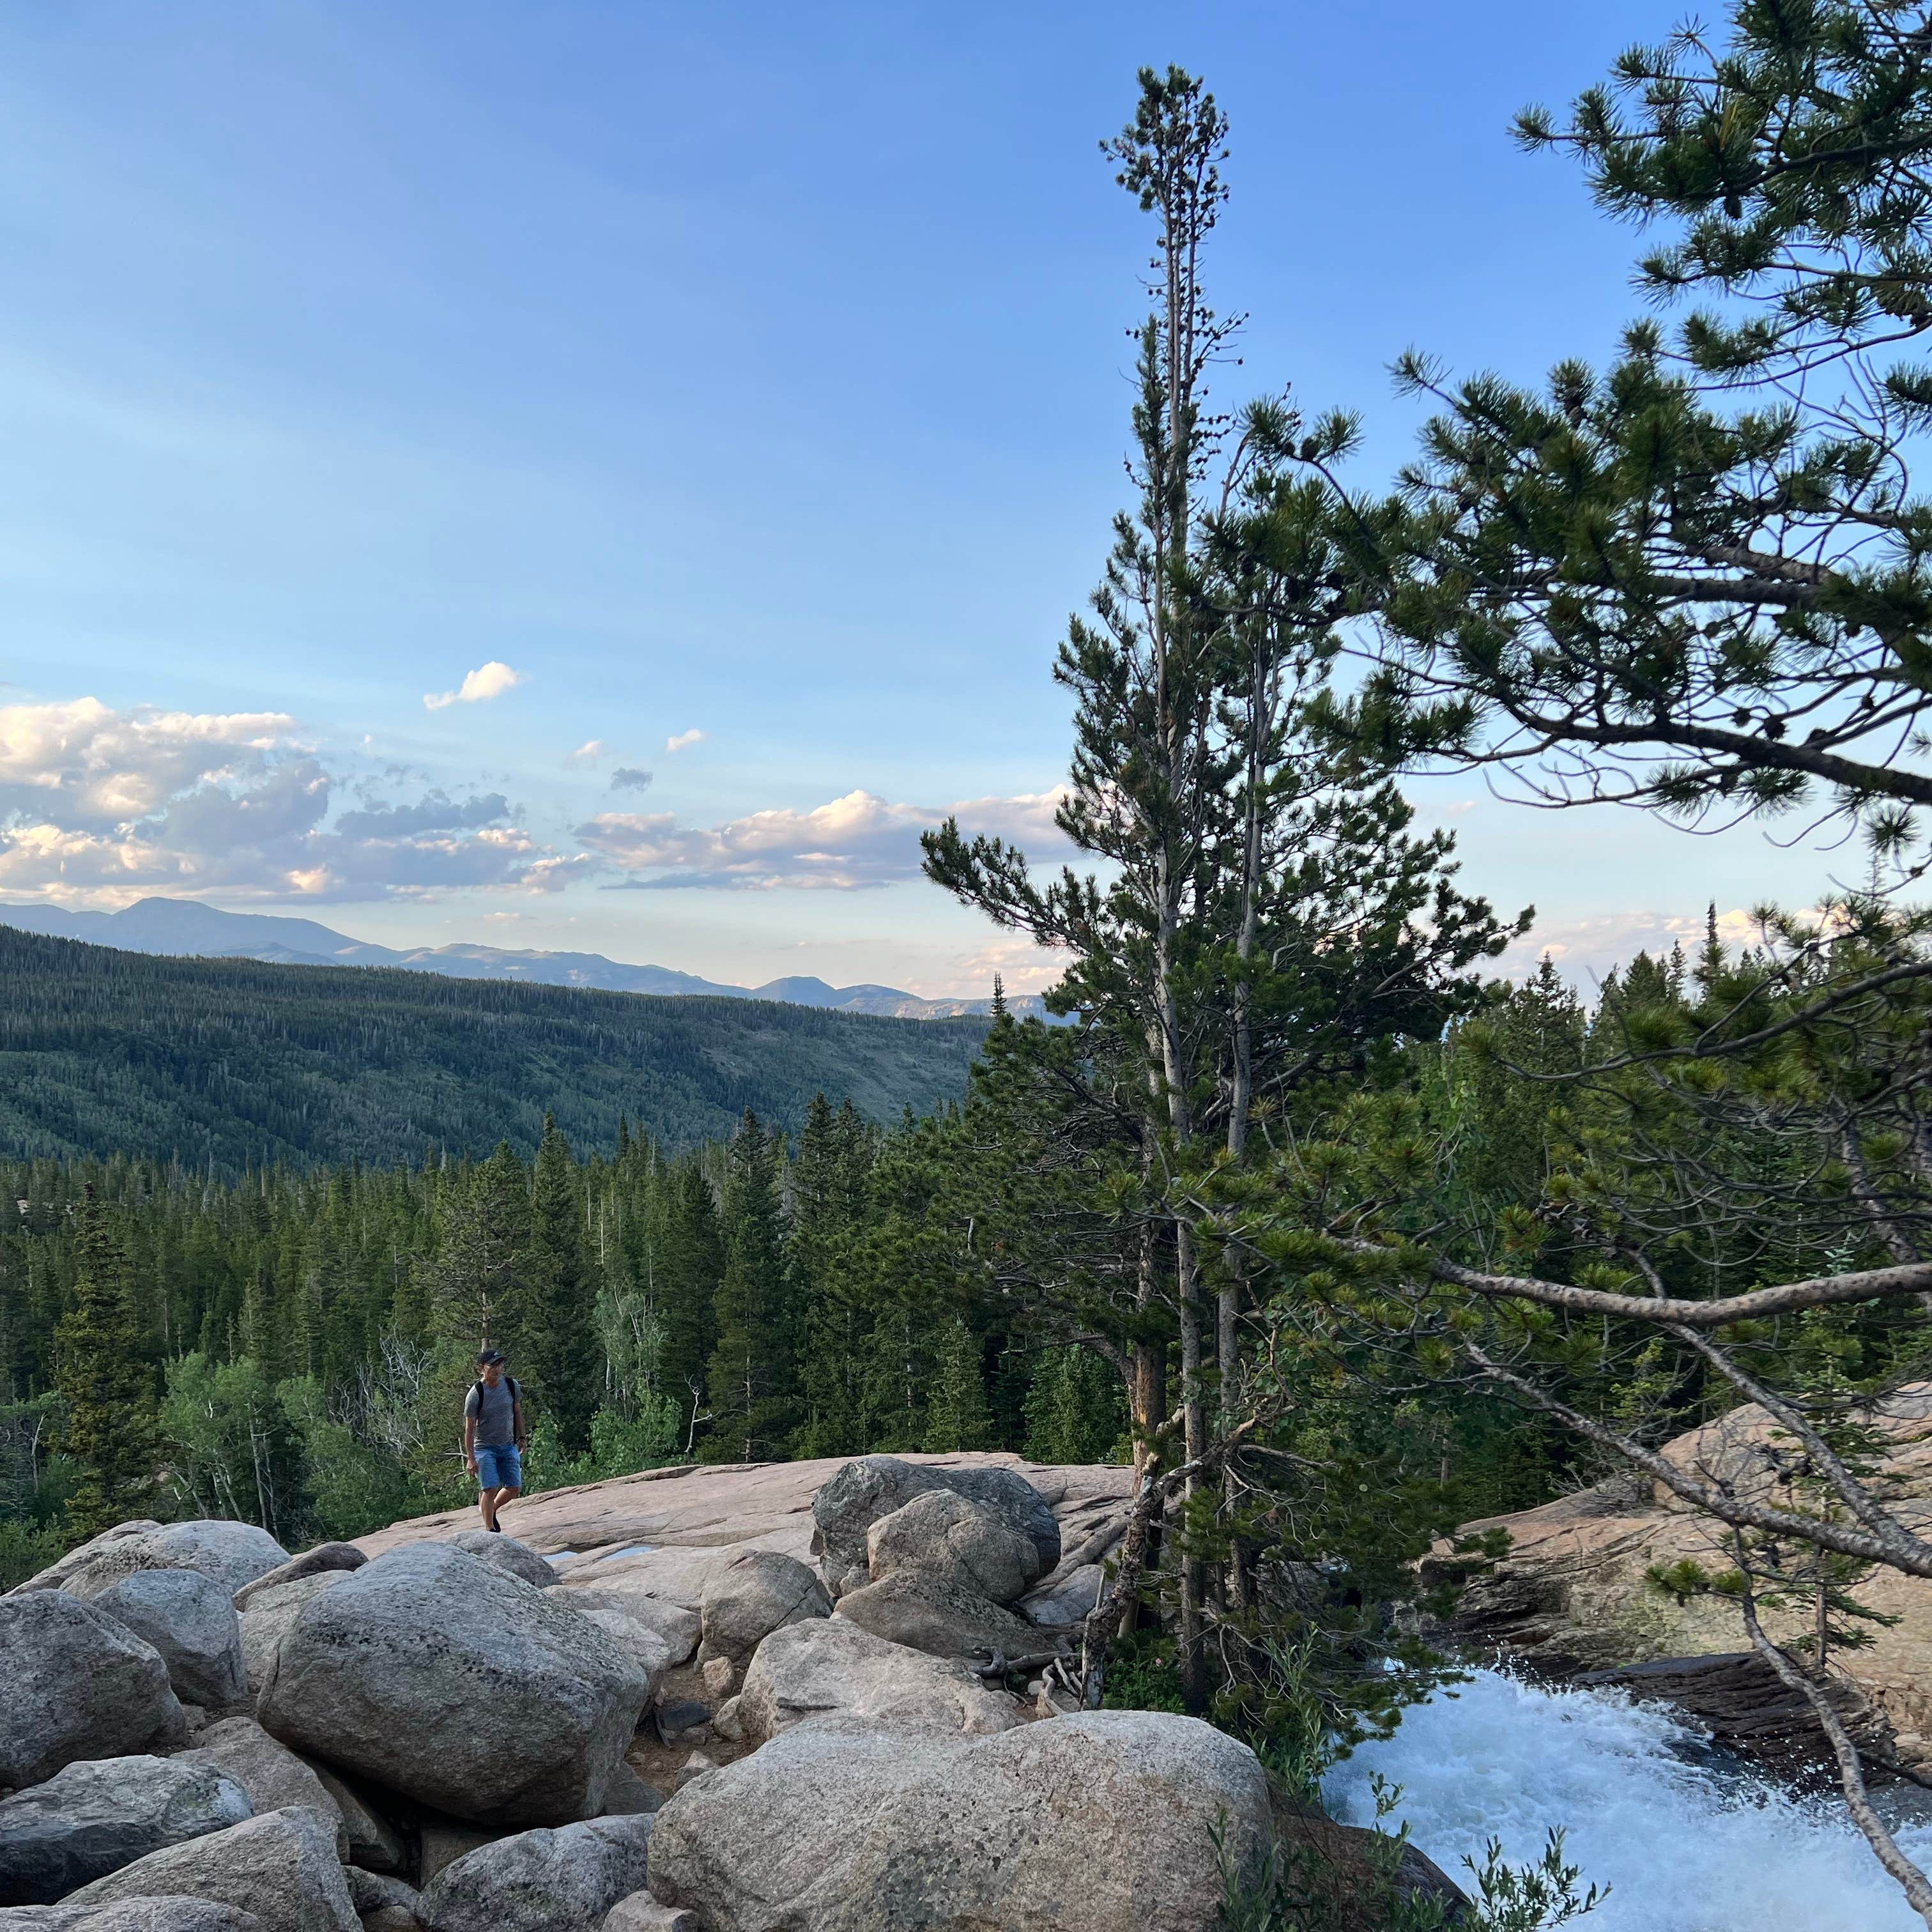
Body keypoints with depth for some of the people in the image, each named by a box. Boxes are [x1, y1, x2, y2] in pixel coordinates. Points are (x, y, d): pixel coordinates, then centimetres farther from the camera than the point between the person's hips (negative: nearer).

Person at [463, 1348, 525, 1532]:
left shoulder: (512, 1385, -3)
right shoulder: (475, 1394, -16)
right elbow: (469, 1428, -13)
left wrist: (521, 1437, 16)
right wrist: (470, 1458, -15)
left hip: (509, 1446, 5)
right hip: (485, 1447, -5)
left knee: (514, 1487, 4)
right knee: (490, 1489, -12)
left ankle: (491, 1512, 29)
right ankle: (490, 1530, -1)